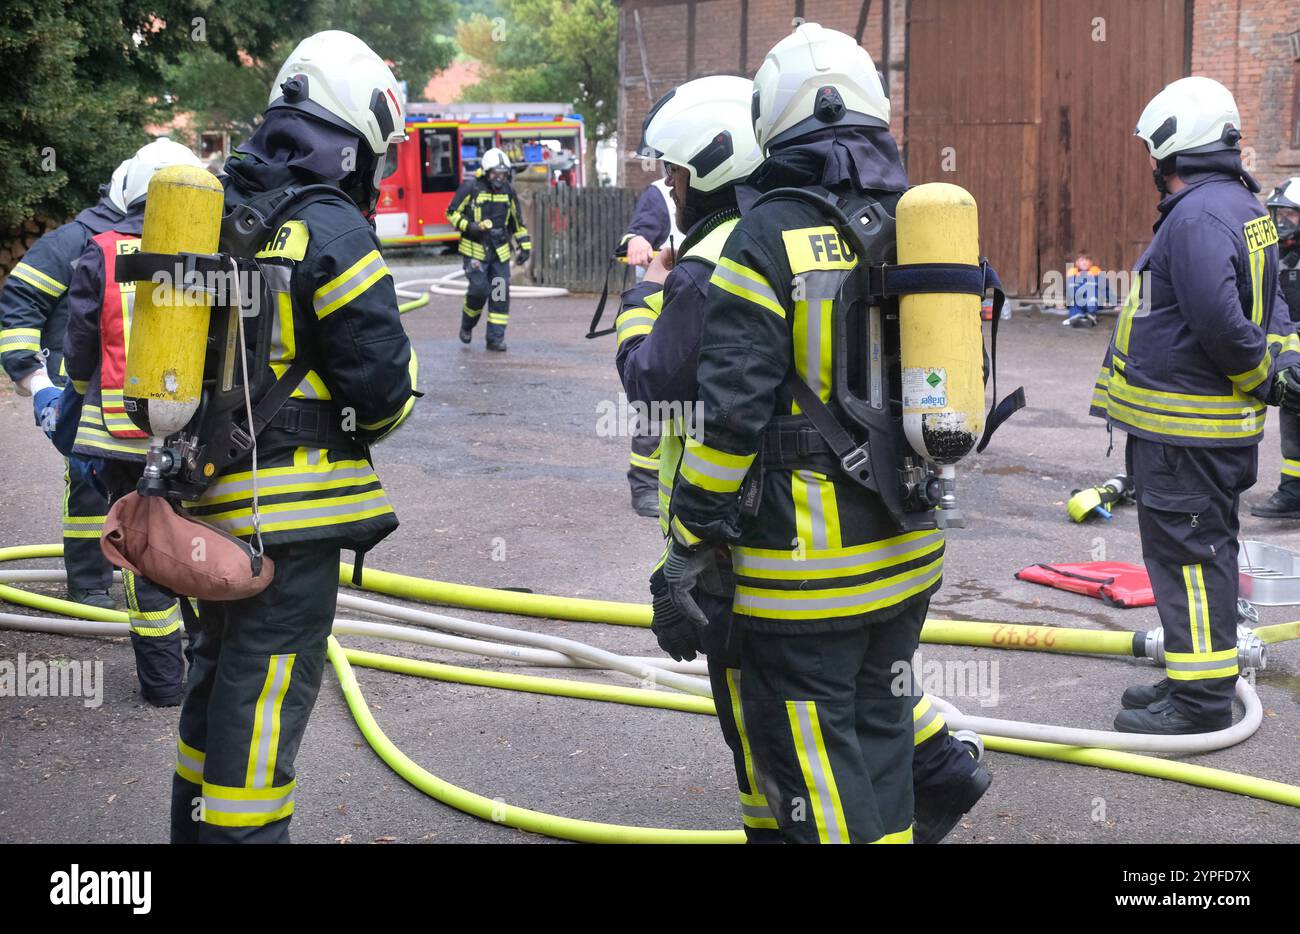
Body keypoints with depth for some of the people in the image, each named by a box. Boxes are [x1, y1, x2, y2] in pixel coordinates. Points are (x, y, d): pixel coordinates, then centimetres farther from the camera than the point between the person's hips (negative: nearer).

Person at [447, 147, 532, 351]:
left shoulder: (508, 191, 8)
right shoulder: (471, 188, -7)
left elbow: (517, 221, 18)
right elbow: (452, 212, -3)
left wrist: (524, 246, 13)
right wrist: (469, 226, -19)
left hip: (500, 252, 4)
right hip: (474, 249, -4)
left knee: (500, 294, -2)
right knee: (479, 288, -15)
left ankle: (496, 338, 5)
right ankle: (467, 325, 12)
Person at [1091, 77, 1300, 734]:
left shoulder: (1197, 217, -20)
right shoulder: (1243, 207, 14)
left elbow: (1220, 321, -28)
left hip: (1185, 429, -11)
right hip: (1214, 423, 11)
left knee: (1188, 552, -4)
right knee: (1205, 548, 18)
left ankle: (1201, 700, 1)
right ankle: (1197, 678, 29)